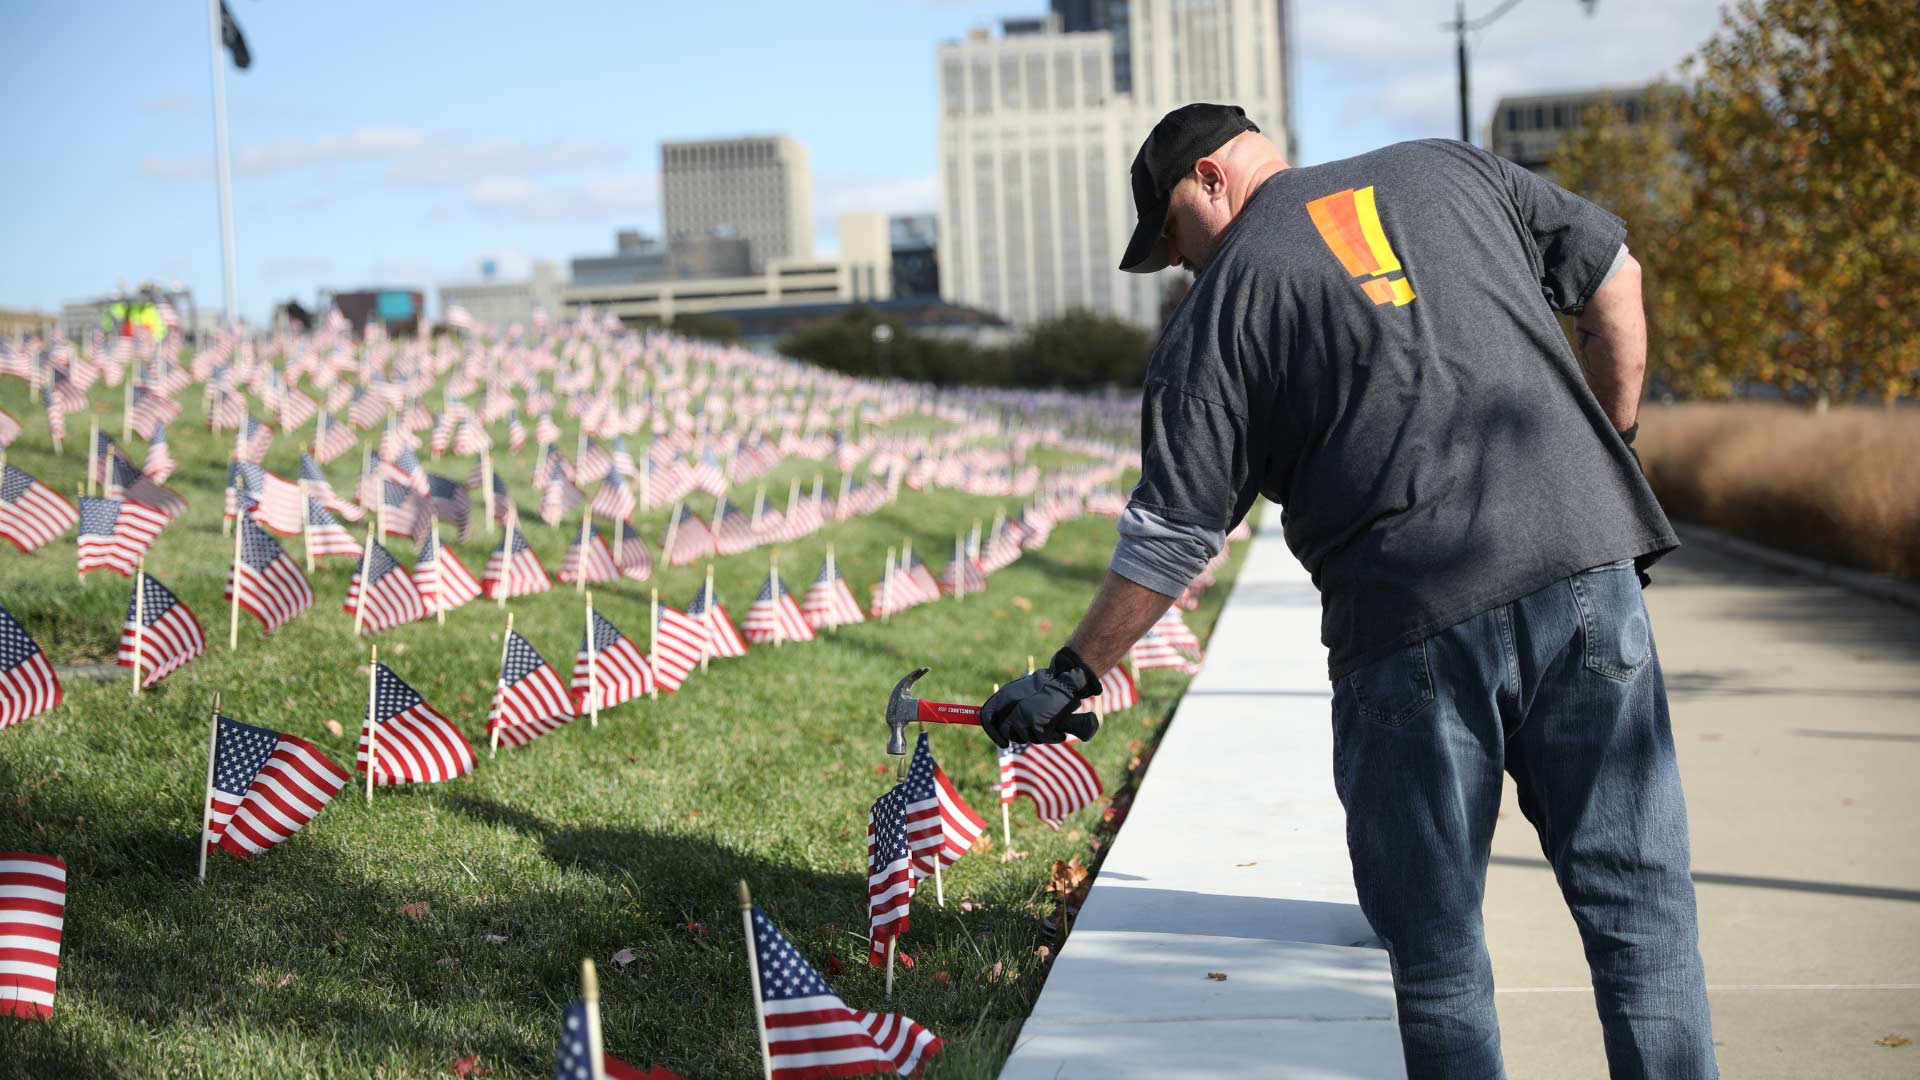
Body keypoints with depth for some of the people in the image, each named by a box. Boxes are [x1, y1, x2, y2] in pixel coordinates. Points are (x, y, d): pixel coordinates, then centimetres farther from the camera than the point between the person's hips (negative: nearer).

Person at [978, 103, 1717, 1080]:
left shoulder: (1223, 307, 7)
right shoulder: (1453, 171, 17)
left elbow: (1171, 534, 5)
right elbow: (1611, 275, 19)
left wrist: (1073, 675, 14)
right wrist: (1611, 440, 27)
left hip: (1408, 617, -3)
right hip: (1585, 560, 3)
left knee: (1435, 945, 9)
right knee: (1637, 899, 9)